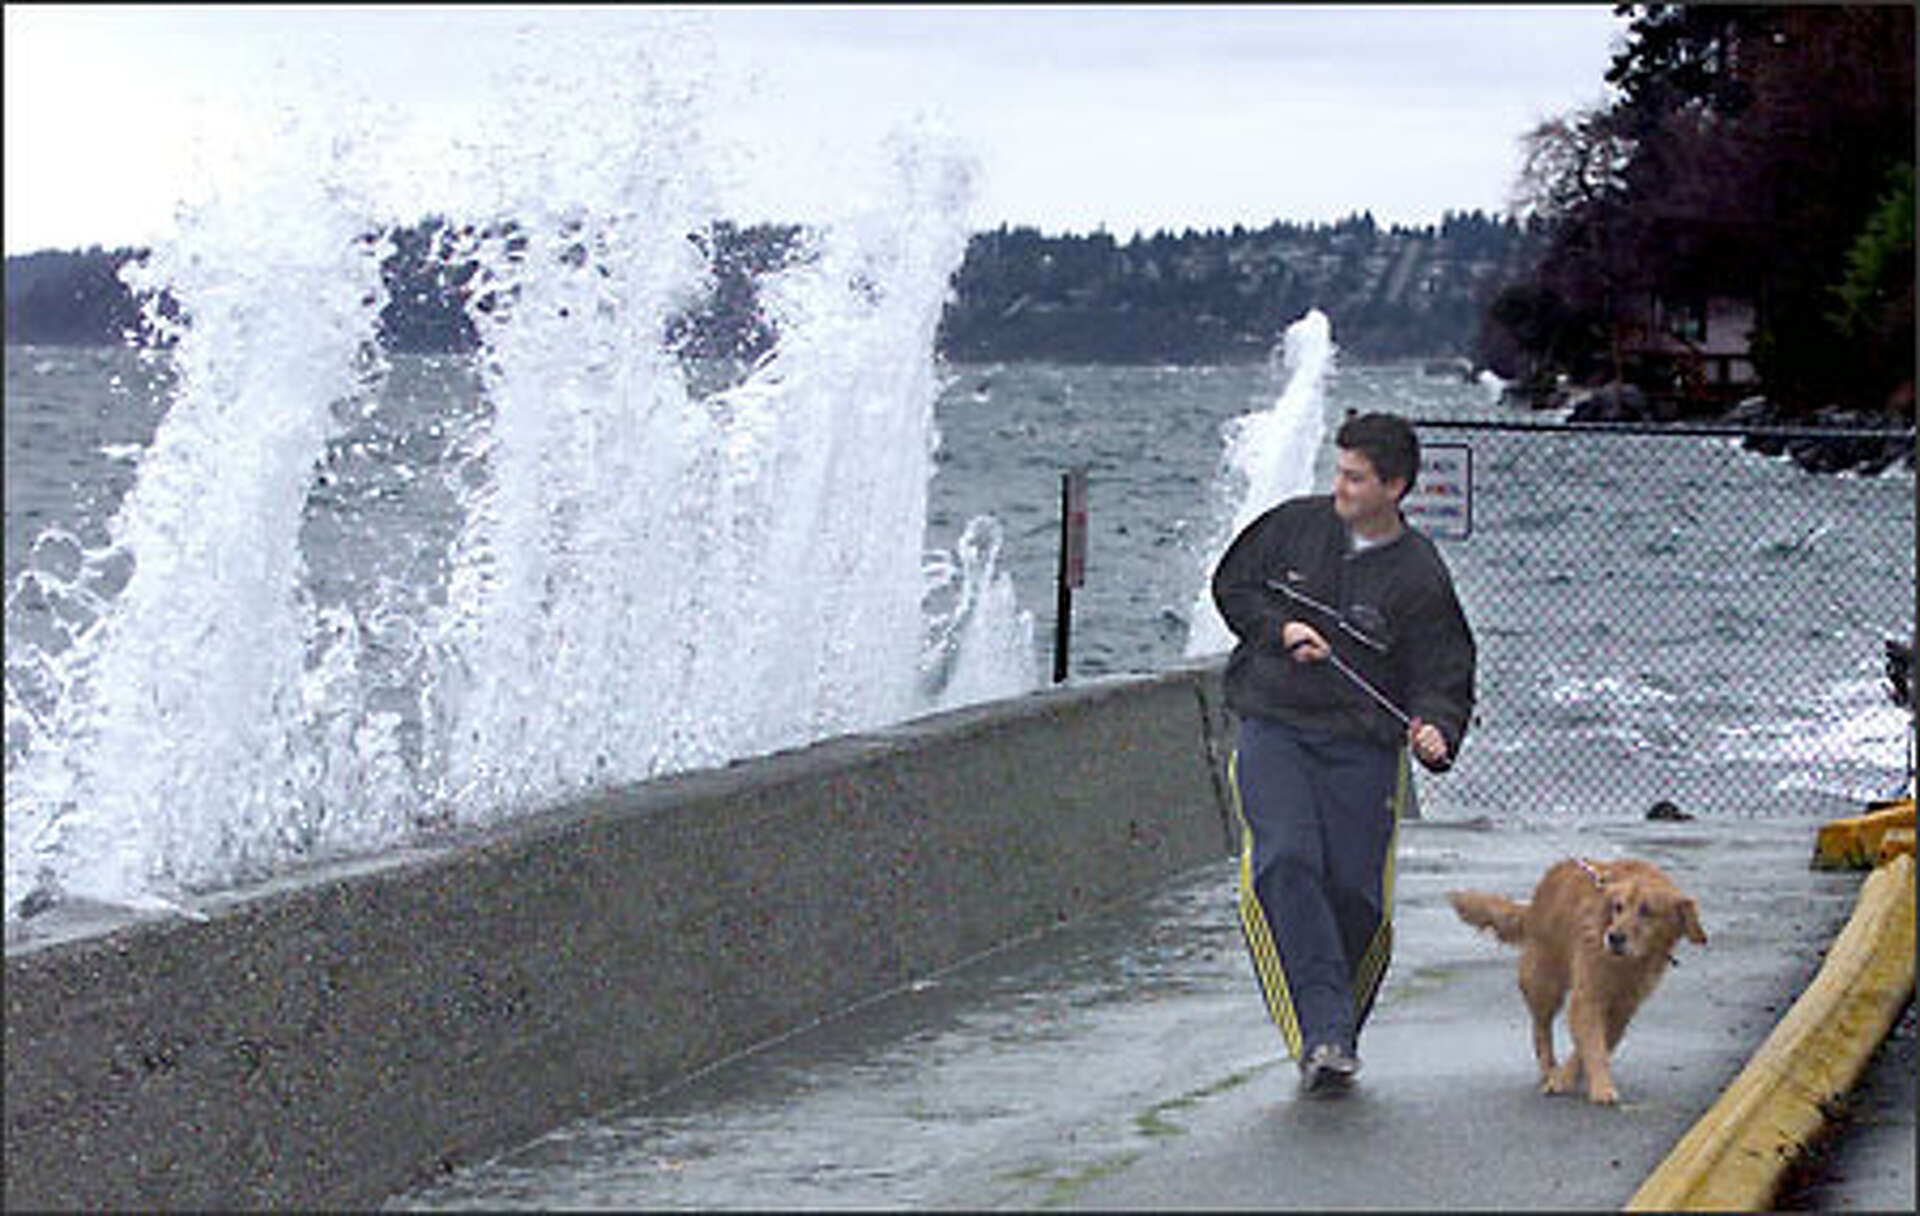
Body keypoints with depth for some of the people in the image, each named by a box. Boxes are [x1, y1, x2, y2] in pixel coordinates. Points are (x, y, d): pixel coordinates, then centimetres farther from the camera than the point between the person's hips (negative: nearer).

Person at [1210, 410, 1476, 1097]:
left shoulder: (1419, 576, -1)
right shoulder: (1294, 526, 6)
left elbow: (1443, 678, -2)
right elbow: (1231, 585, 17)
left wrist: (1436, 731, -23)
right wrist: (1281, 629, -1)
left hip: (1364, 748, -1)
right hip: (1273, 731, 1)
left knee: (1355, 892, -6)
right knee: (1285, 863, -21)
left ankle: (1331, 1040, 16)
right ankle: (1324, 1030, -25)